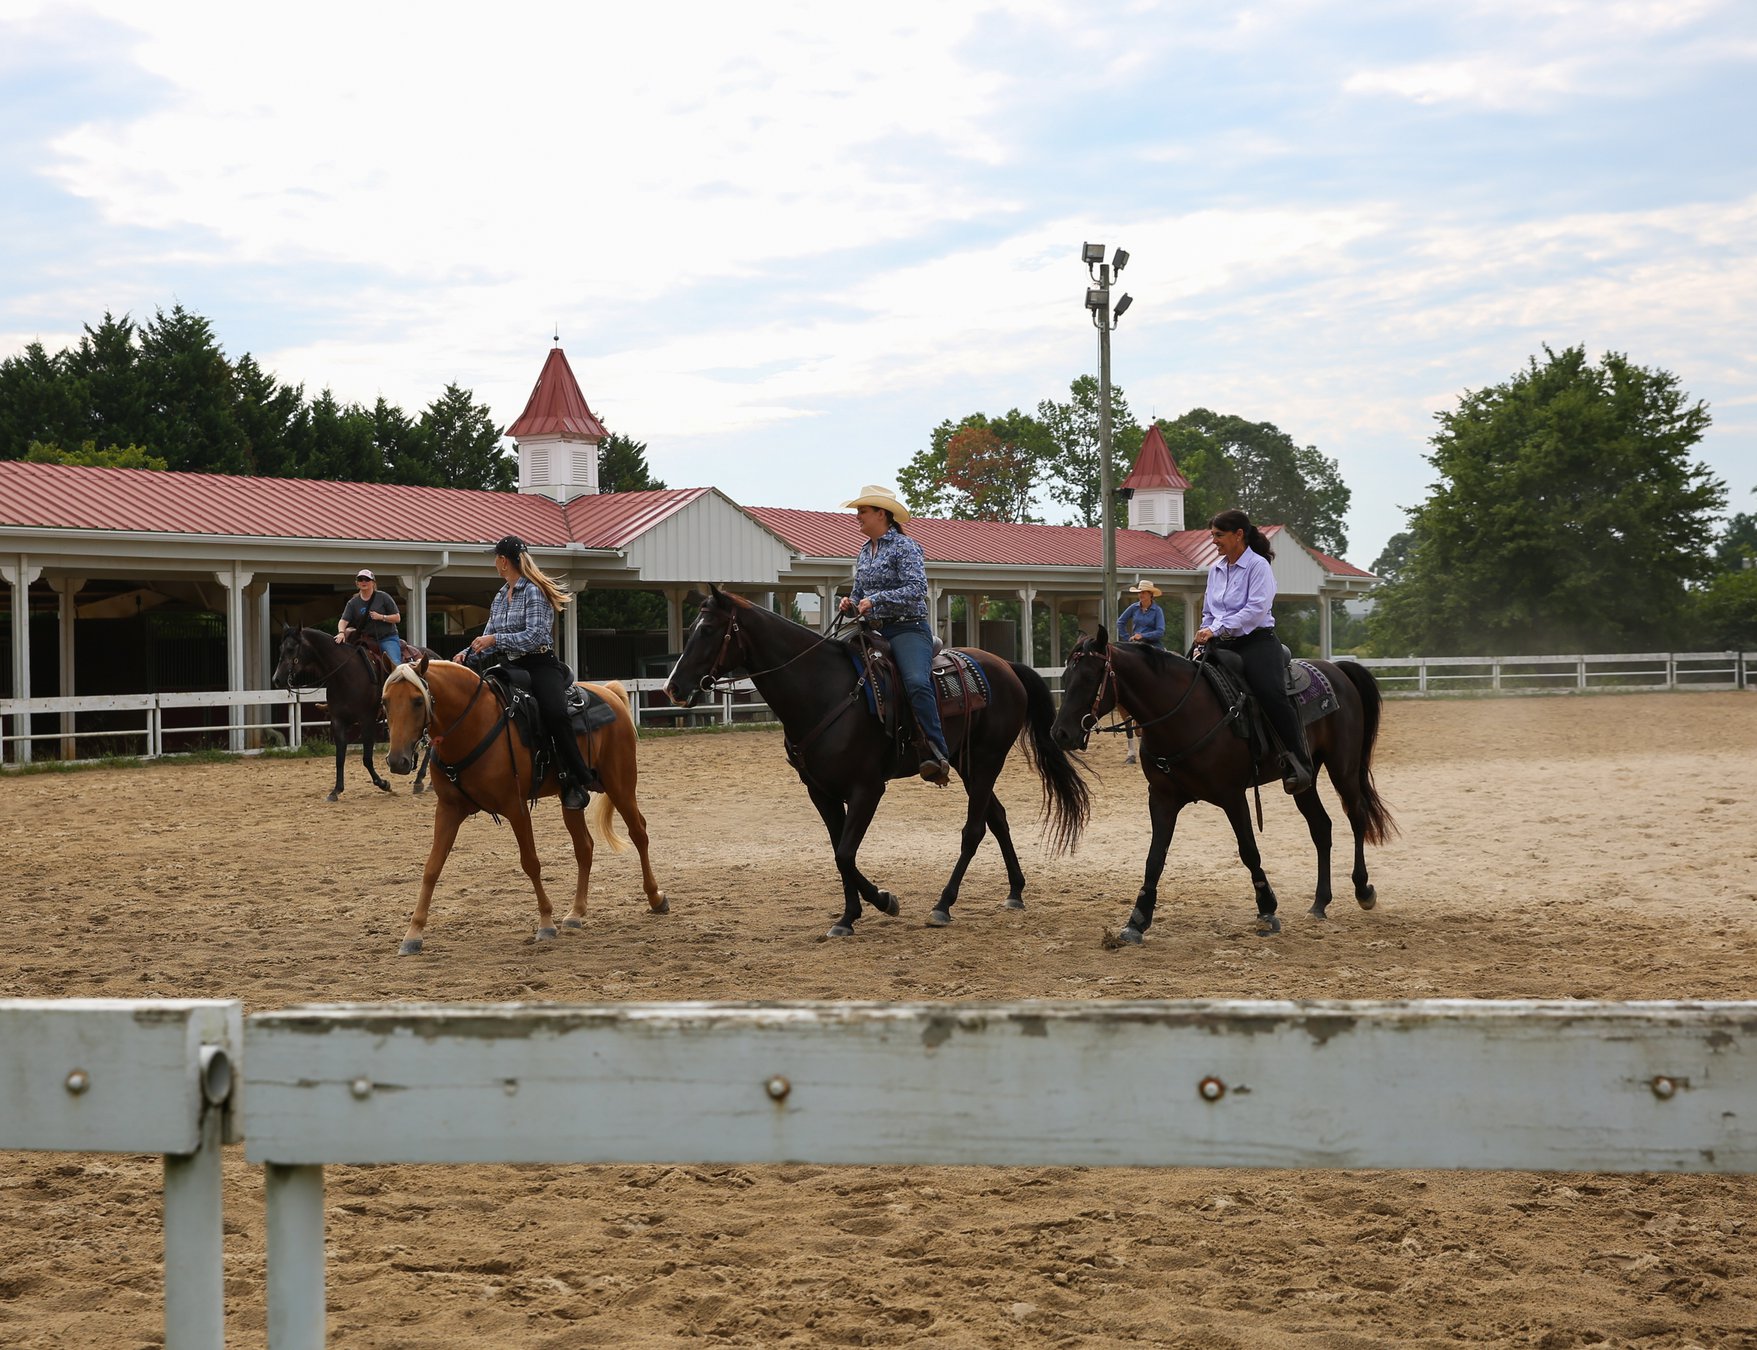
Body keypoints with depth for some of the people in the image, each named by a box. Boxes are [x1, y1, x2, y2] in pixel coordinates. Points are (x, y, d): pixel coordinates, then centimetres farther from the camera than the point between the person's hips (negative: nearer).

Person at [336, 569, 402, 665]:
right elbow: (343, 621, -5)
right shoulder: (353, 603, 7)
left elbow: (397, 618, 1)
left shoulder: (383, 597, 0)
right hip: (368, 640, 4)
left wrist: (381, 617, -15)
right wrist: (341, 632, -27)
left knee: (395, 663, -23)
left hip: (388, 638, -4)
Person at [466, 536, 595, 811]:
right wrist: (469, 654, 3)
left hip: (540, 665, -8)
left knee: (554, 713, -34)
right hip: (511, 668, 8)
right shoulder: (500, 597, 17)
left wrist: (495, 639, -22)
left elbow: (535, 635, -18)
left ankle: (577, 781, -30)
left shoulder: (534, 591, -7)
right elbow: (488, 638, 21)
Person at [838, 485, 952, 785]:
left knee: (917, 682, -32)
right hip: (873, 630, 8)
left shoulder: (905, 546, -4)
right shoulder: (863, 552, 18)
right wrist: (851, 604, 3)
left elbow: (917, 588, -16)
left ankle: (937, 756, -37)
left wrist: (875, 600, -22)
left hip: (907, 628, -8)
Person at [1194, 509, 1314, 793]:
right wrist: (1205, 635, 6)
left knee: (1271, 692, -29)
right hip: (1221, 645, 7)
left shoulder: (1258, 566, -5)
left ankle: (1298, 762, -26)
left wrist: (1217, 629, -21)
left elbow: (1256, 609, -17)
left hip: (1256, 640, -7)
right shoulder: (1215, 570, 17)